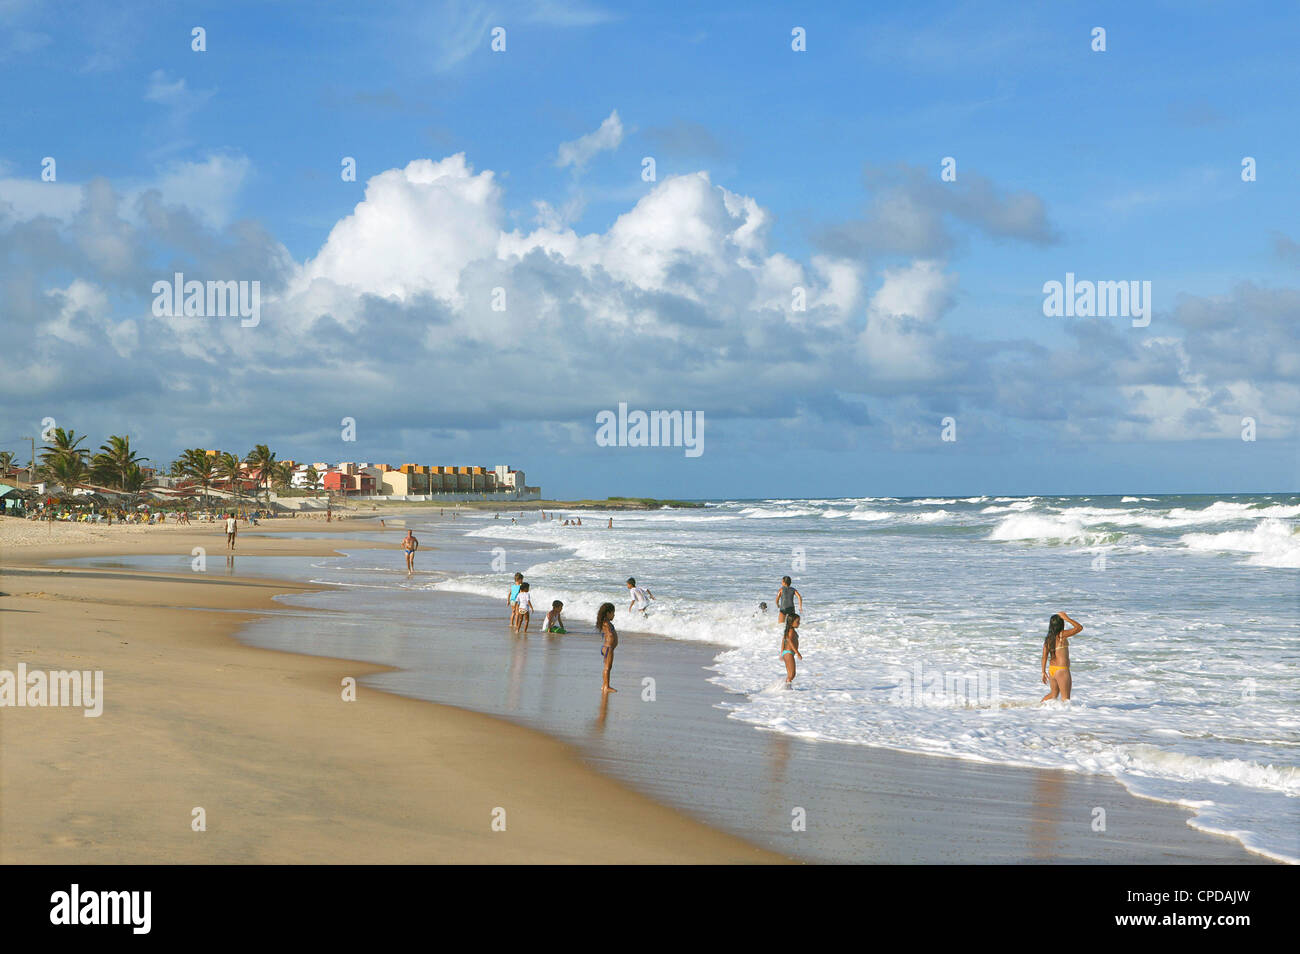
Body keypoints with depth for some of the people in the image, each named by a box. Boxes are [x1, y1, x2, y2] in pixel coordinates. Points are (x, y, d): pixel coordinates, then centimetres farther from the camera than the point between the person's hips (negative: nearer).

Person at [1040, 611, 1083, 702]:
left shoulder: (1048, 638, 4)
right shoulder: (1062, 635, -13)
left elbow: (1044, 656, 4)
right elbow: (1079, 628, -11)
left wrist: (1043, 672, 10)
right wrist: (1066, 618, -7)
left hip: (1051, 670, 7)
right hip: (1061, 670, -7)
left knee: (1054, 693, 24)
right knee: (1065, 698, 1)